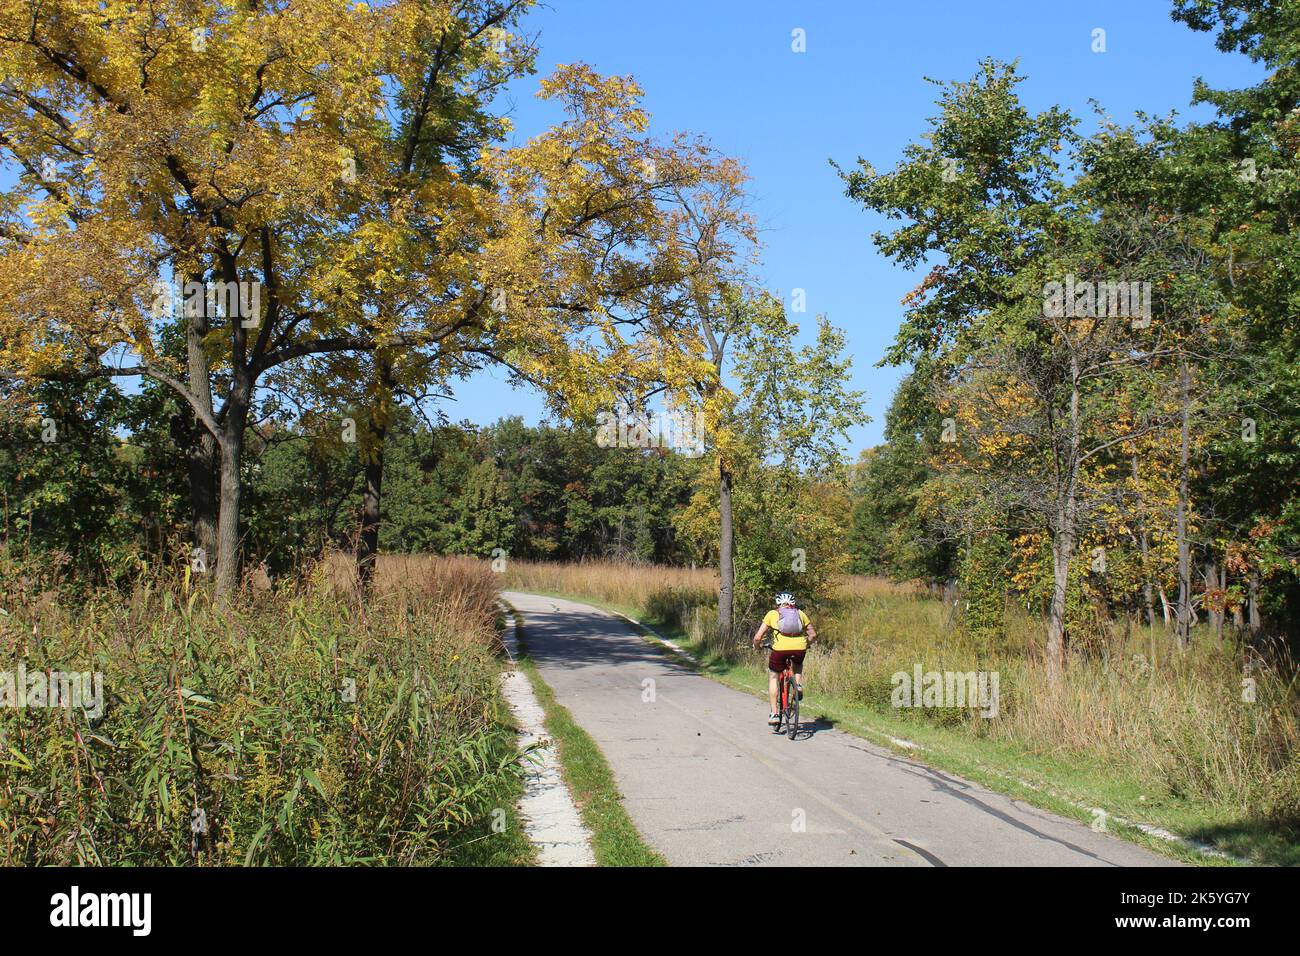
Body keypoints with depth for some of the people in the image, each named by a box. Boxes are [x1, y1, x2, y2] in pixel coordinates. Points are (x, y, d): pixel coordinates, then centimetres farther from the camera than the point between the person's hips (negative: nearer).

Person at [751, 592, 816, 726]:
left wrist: (756, 646, 32)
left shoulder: (772, 614, 17)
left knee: (773, 677, 20)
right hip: (799, 648, 2)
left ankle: (774, 714, 15)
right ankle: (798, 684, 12)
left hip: (780, 648, -2)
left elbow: (758, 637, 12)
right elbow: (813, 635, 24)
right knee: (798, 665, 38)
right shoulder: (800, 614, 23)